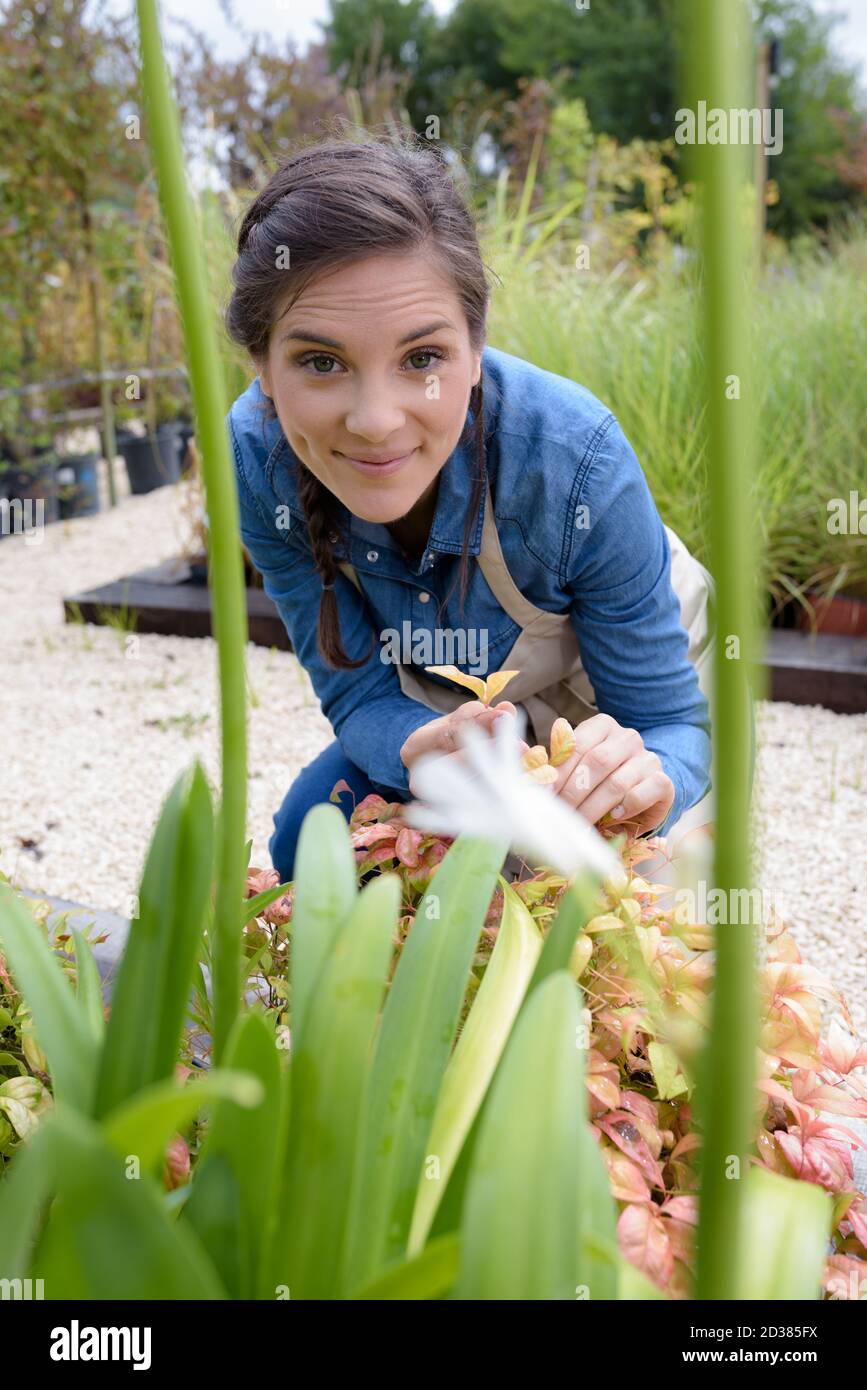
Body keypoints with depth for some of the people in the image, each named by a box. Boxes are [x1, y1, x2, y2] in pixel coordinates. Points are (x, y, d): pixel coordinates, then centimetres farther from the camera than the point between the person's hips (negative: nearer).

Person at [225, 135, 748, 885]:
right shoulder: (256, 457, -29)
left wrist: (642, 777, -52)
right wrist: (423, 749, -44)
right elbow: (360, 695, -20)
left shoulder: (574, 457, -38)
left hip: (609, 699, -2)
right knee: (307, 849, -8)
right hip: (439, 705, 3)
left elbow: (670, 720, -27)